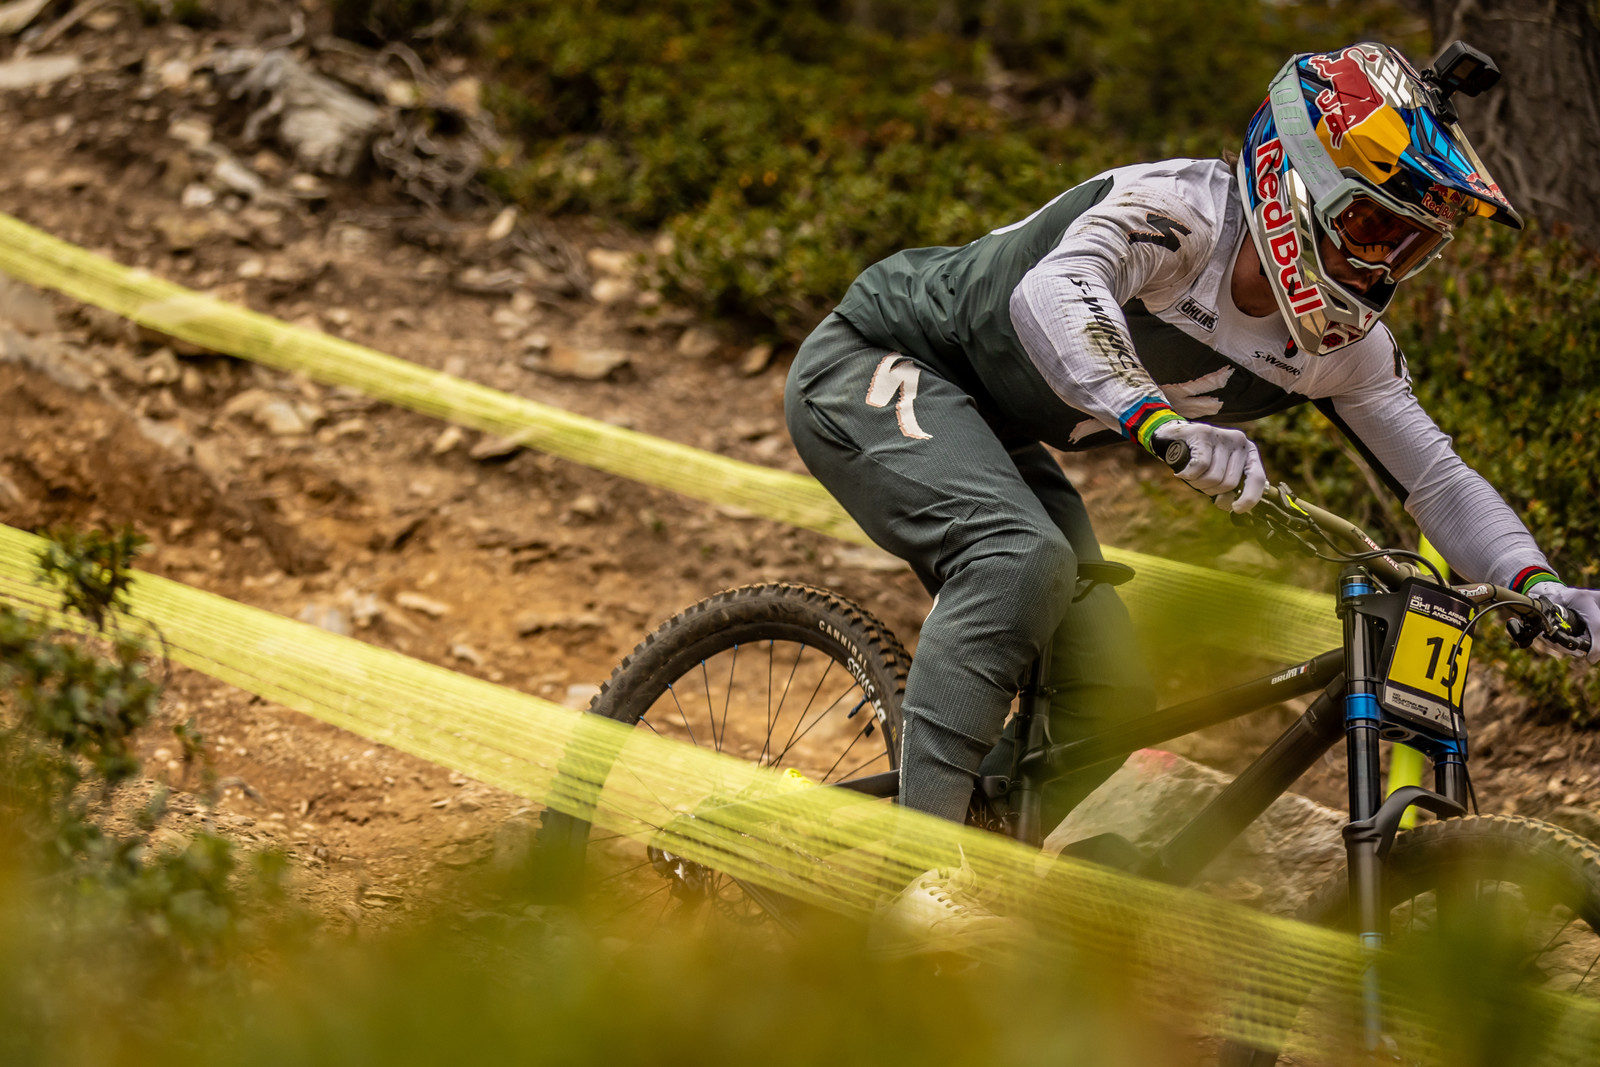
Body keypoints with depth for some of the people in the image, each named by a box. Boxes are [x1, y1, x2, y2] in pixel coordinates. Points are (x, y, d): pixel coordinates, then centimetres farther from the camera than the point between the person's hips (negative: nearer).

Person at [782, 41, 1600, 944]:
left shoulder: (1345, 344, -7)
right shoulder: (1178, 212, -31)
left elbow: (1436, 475, -3)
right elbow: (1055, 293, -50)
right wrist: (1158, 420, -66)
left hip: (991, 435, 8)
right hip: (877, 370, -8)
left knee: (1106, 695, -5)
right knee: (1025, 556, -34)